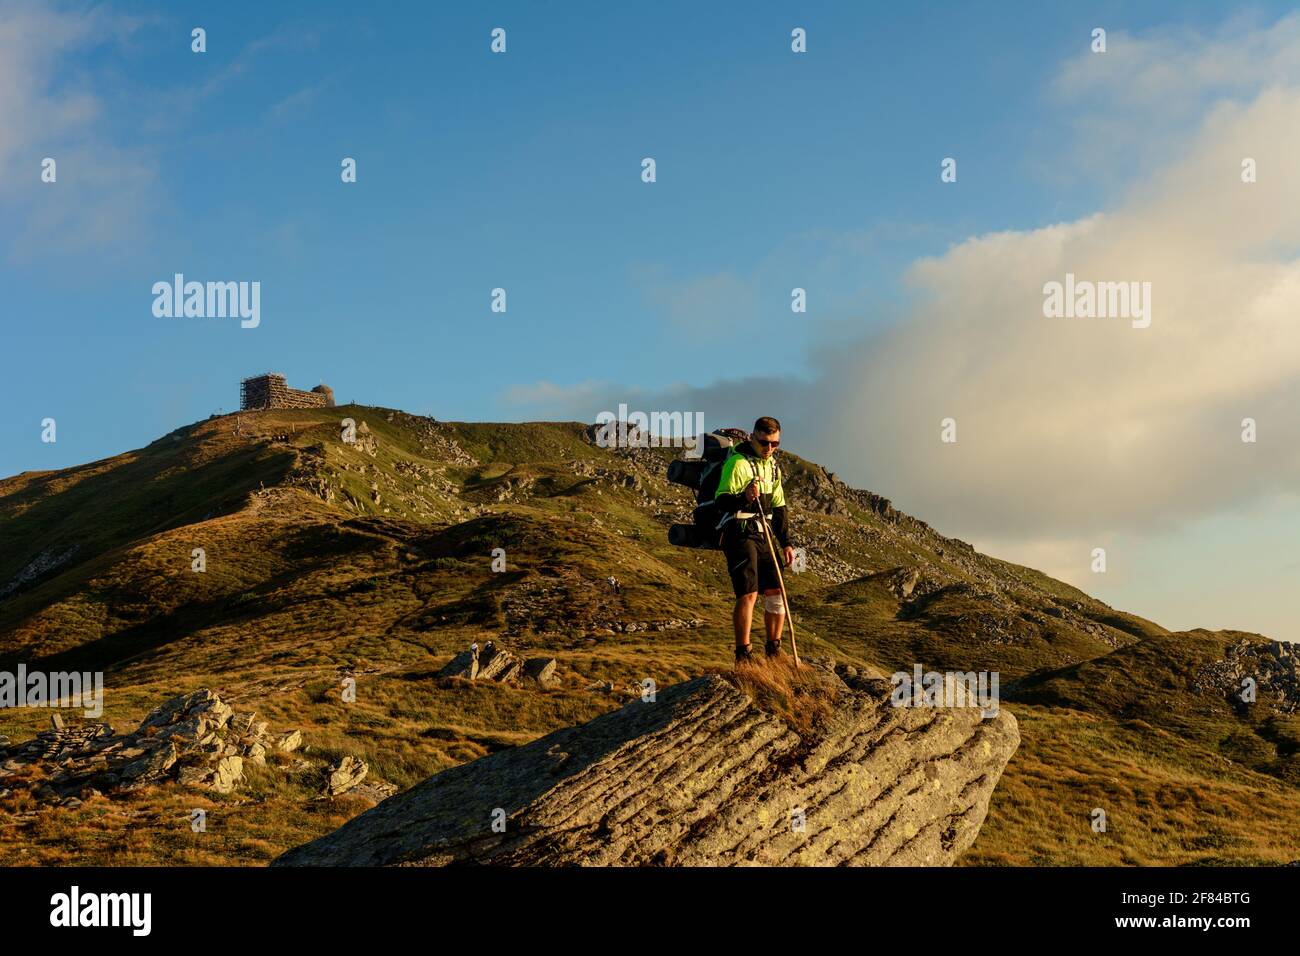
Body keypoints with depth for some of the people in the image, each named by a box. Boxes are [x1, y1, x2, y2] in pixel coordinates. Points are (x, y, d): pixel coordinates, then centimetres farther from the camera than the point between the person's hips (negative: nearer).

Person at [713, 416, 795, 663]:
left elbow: (778, 507, 23)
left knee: (775, 591, 6)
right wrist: (744, 498, -36)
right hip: (740, 534, -8)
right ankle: (743, 654, -9)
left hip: (764, 534, 8)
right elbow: (721, 500, -17)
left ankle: (774, 650, 18)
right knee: (748, 594, -14)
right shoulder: (738, 462, -9)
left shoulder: (772, 466, 17)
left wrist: (786, 543, 18)